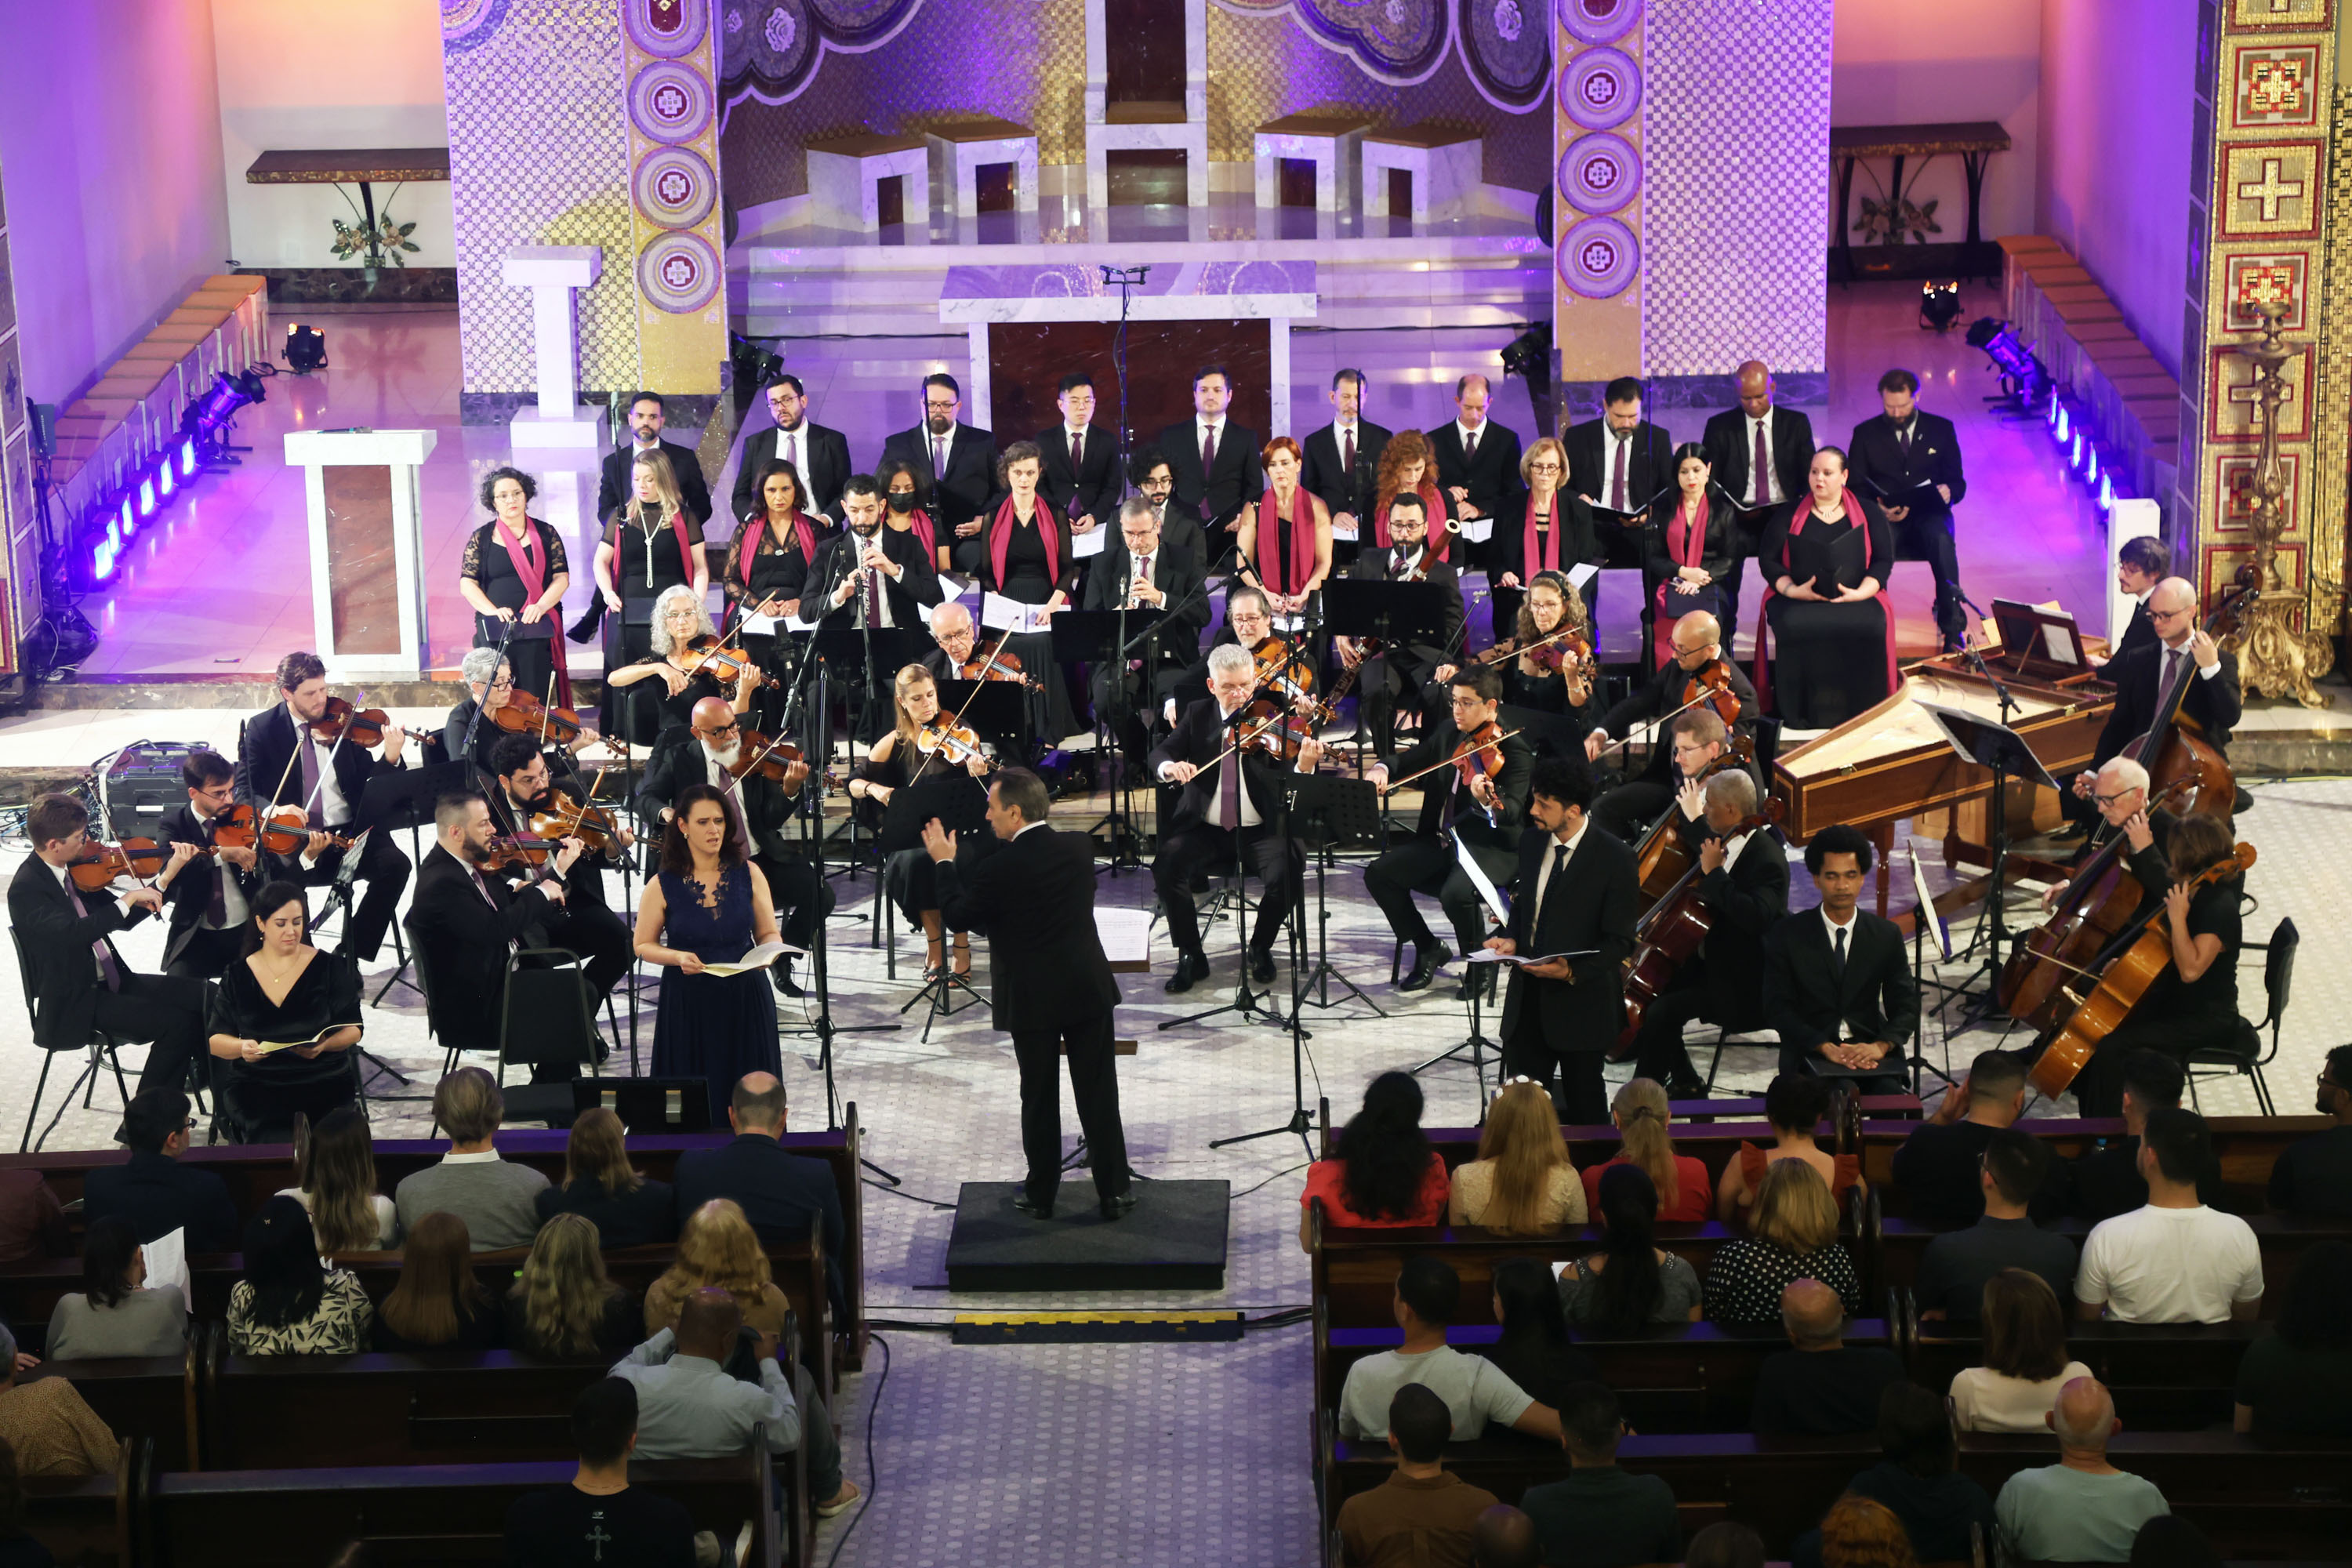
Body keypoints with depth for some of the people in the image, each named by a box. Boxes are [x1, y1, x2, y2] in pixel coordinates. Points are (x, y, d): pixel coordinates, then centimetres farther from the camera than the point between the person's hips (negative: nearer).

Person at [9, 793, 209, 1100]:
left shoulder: (75, 869, 6)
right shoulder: (26, 889, -19)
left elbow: (123, 920, 11)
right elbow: (74, 932, -36)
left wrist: (167, 876, 2)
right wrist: (128, 900, -30)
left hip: (110, 981, 8)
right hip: (75, 1005, -8)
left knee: (203, 994, -6)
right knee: (176, 1023, -22)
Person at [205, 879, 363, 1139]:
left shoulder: (329, 968, 7)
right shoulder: (237, 976, 10)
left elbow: (352, 1029, 4)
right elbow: (215, 1040, 7)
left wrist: (324, 1044, -18)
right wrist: (242, 1047, -16)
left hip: (322, 1081, 0)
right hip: (255, 1085, 0)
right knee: (275, 1138, -30)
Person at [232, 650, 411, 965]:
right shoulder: (261, 728, 2)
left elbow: (367, 781, 6)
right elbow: (246, 791, -2)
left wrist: (391, 758, -15)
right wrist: (271, 811, -24)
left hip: (349, 830, 2)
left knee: (395, 864, -25)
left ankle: (351, 952, -11)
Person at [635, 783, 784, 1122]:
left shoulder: (748, 874, 2)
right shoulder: (663, 885, -3)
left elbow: (768, 934, 8)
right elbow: (643, 945, 4)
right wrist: (678, 957, -15)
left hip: (745, 1001, 1)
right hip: (688, 1003, -1)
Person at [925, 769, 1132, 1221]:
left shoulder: (1000, 867, -17)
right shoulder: (1079, 847, -3)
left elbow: (958, 917, -6)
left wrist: (944, 863, 7)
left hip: (1032, 998, -3)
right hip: (1089, 988, 3)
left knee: (1039, 1098, 9)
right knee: (1098, 1092, 9)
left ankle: (1040, 1195, 19)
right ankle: (1113, 1191, 13)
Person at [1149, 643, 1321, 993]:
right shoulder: (1198, 715, 7)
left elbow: (1287, 787, -12)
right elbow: (1157, 755, 1)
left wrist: (1303, 767, -35)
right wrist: (1170, 766, -23)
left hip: (1261, 830, -2)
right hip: (1206, 829, 2)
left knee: (1286, 874, -28)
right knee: (1166, 868, -24)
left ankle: (1260, 948, 1)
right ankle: (1191, 956, -6)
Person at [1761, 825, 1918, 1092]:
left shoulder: (1886, 935, 10)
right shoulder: (1786, 936, 3)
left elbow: (1906, 1007, 6)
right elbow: (1778, 1008, -4)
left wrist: (1881, 1045, -16)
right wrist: (1827, 1048, -20)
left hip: (1868, 1049, 3)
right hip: (1810, 1055, -3)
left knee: (1889, 1093, -30)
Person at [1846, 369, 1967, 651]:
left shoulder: (1941, 429, 13)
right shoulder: (1865, 434, 11)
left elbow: (1958, 482, 12)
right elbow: (1855, 487, 5)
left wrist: (1948, 491, -15)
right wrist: (1879, 507, -17)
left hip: (1928, 515, 0)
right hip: (1884, 517, 0)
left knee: (1940, 538, -36)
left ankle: (1952, 625, -36)